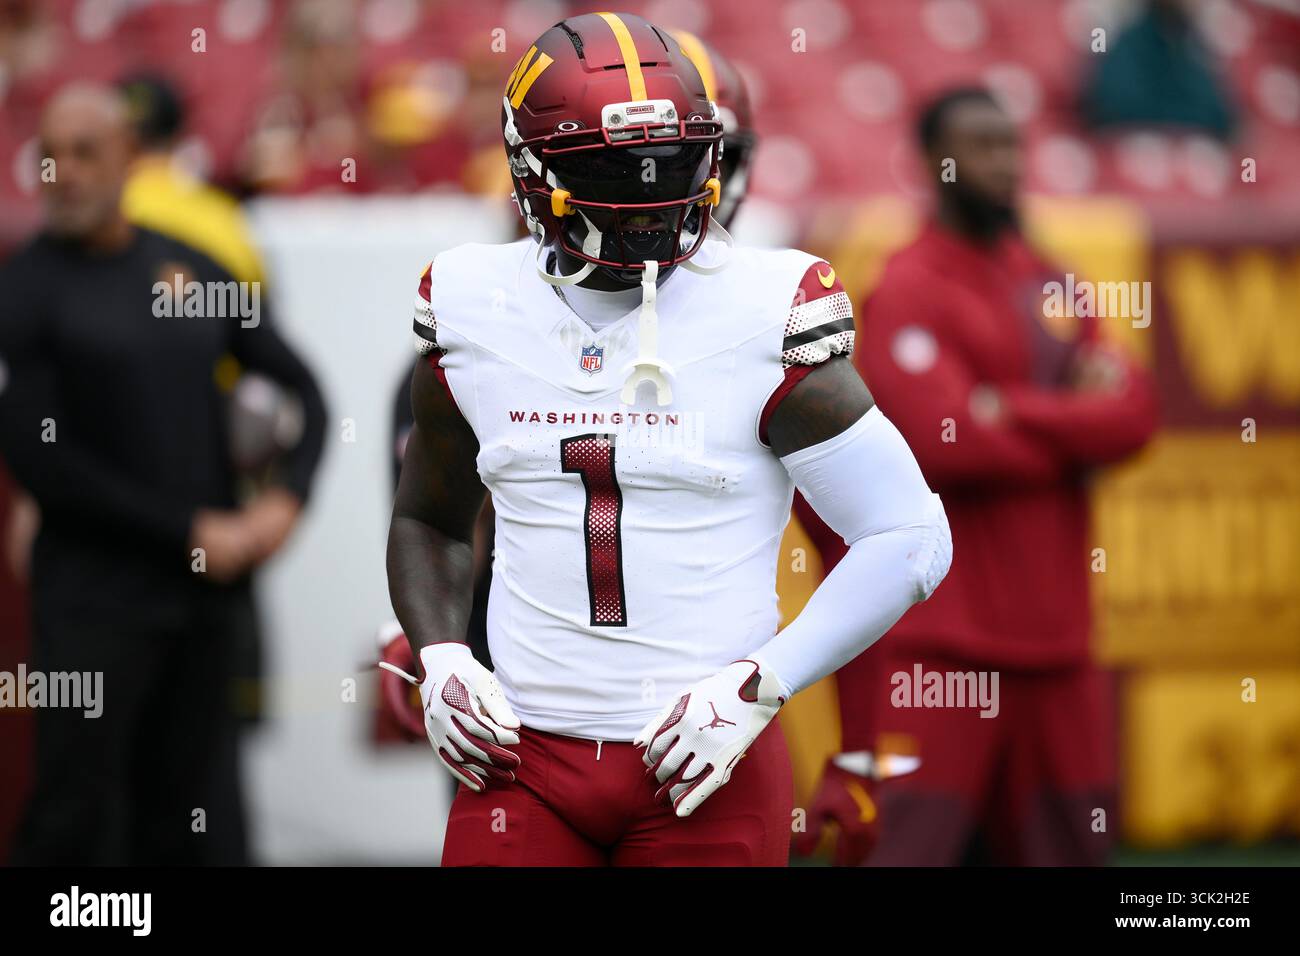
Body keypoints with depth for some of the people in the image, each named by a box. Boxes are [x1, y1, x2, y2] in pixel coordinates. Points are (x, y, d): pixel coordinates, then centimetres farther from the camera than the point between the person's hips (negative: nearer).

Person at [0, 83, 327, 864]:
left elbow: (301, 387, 17)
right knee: (76, 826, -7)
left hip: (209, 591, 5)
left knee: (199, 829, 7)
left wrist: (289, 498, -1)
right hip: (95, 598, -4)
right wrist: (189, 530, -10)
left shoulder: (190, 269, 10)